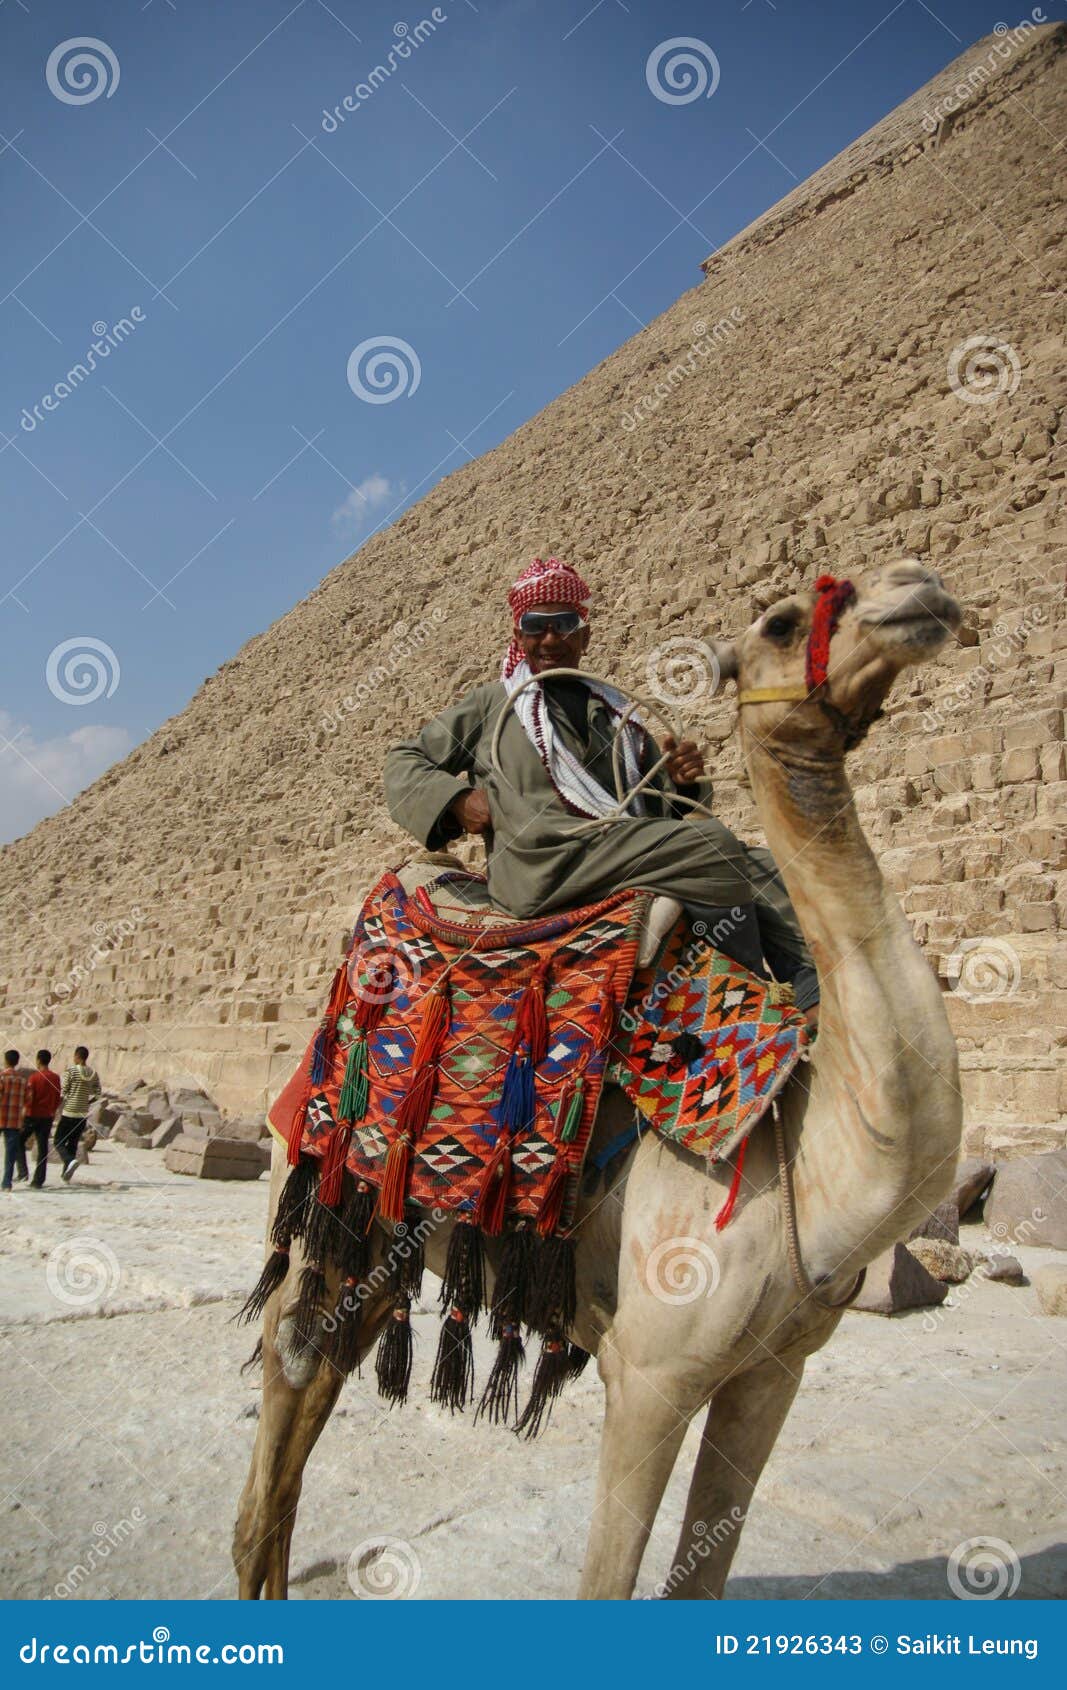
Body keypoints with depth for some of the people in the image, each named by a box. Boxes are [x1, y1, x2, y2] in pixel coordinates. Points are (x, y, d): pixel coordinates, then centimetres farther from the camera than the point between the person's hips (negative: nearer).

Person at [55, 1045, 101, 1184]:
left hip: (68, 1112, -5)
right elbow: (97, 1094, 5)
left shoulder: (71, 1070, -10)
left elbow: (63, 1093, -10)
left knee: (59, 1142, 2)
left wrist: (57, 1112, -1)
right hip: (83, 1114, 5)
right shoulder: (94, 1073, 5)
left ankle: (71, 1161, -24)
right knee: (73, 1143, 14)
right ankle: (66, 1174, 15)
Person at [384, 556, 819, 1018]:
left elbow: (657, 805, 30)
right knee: (714, 846, -25)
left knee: (758, 866, -14)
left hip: (631, 853, 6)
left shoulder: (616, 713, 28)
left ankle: (817, 994, -27)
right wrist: (458, 798, -2)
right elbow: (404, 762, 18)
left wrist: (678, 784, 6)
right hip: (540, 863, -5)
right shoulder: (491, 703, 19)